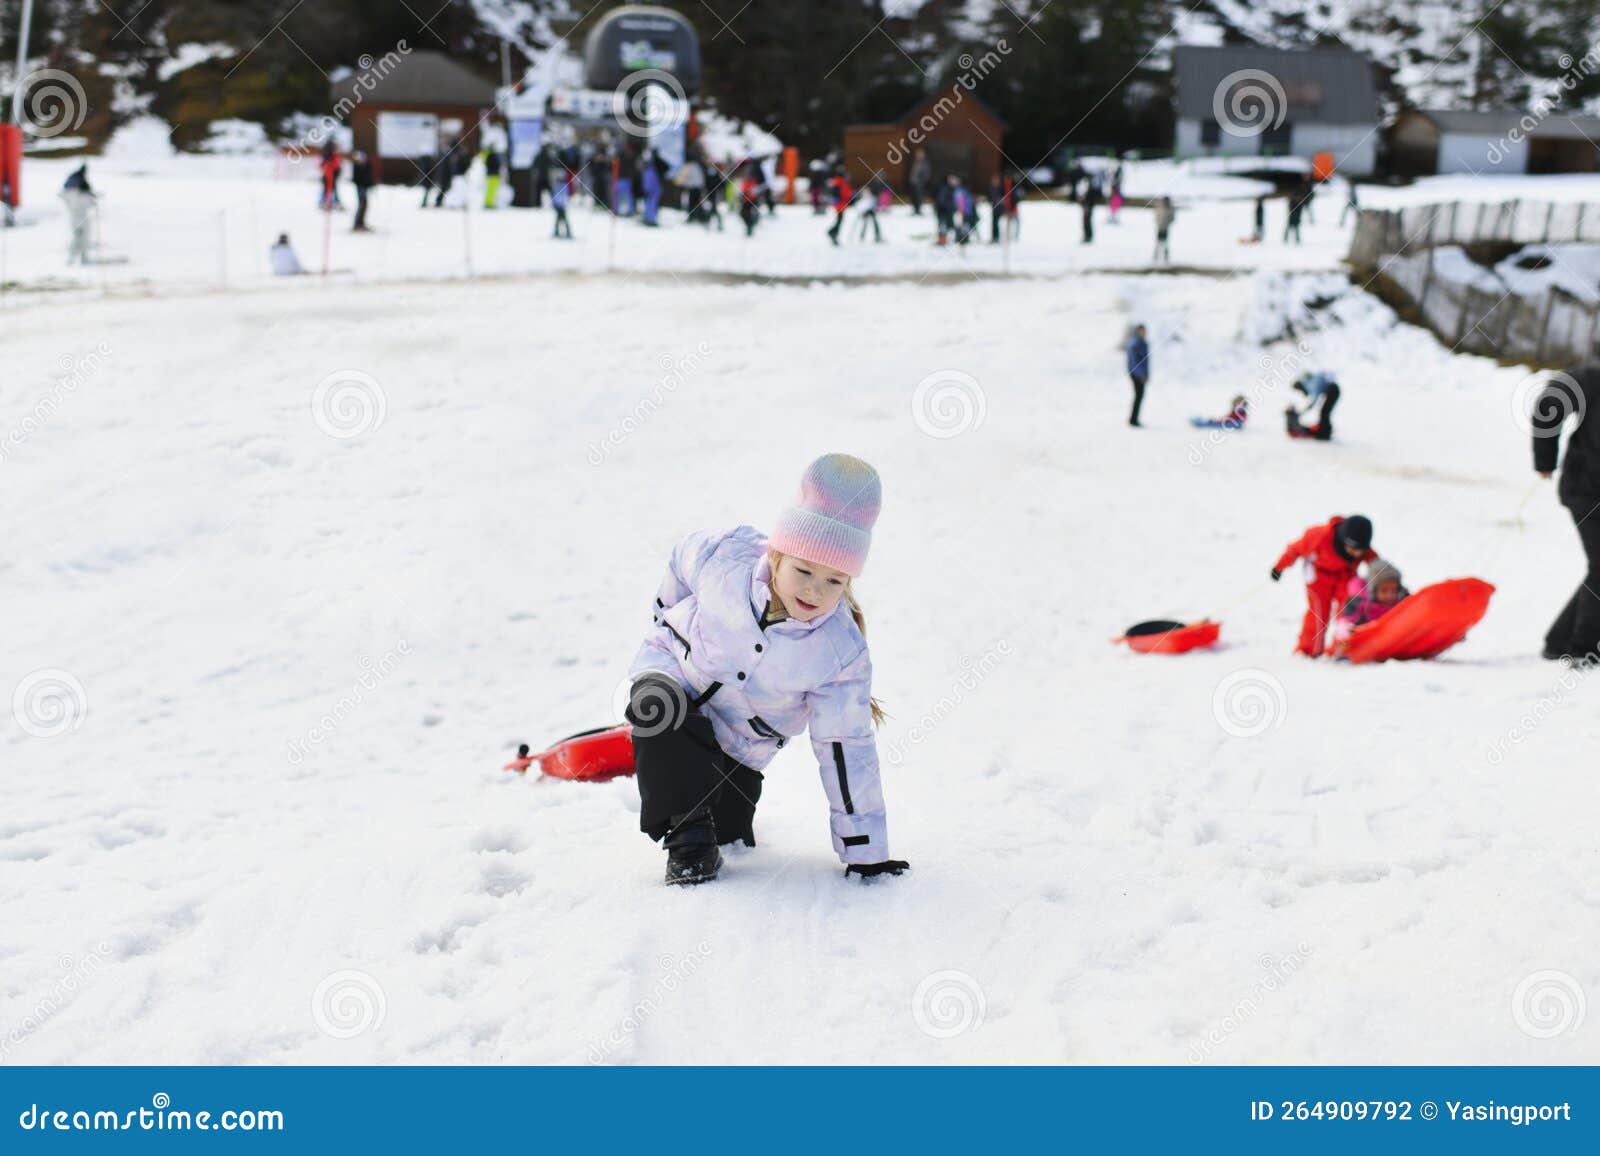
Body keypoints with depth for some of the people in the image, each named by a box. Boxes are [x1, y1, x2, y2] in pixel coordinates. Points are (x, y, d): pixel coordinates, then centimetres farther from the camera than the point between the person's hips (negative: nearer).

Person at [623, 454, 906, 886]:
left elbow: (846, 748, -20)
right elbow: (681, 561, -2)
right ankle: (685, 835, -21)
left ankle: (728, 823, 38)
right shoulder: (725, 554, -28)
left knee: (728, 829, 0)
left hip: (740, 735, 1)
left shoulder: (841, 653, -26)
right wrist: (669, 616, 14)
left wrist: (865, 850, -18)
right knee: (656, 708, -35)